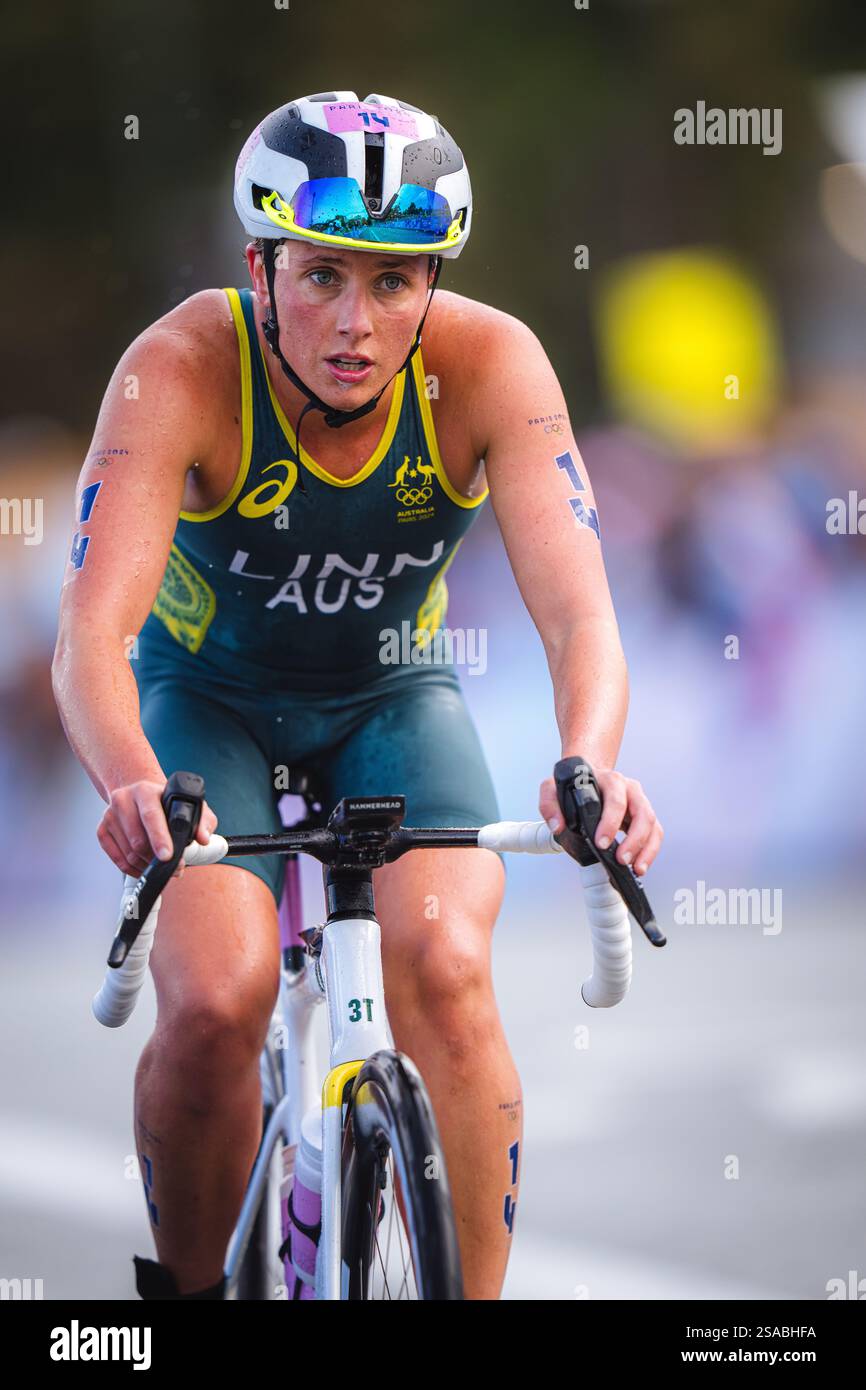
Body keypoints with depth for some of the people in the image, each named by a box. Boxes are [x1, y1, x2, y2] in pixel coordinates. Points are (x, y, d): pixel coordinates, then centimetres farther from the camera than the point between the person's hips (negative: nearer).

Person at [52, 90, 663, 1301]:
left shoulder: (490, 365, -27)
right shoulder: (181, 371, -31)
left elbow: (577, 607, -35)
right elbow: (92, 632, -41)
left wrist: (590, 765, -56)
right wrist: (134, 782, -62)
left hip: (394, 692, 1)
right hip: (210, 692, -1)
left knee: (445, 969, -24)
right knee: (216, 999, -23)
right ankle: (189, 1283, 4)